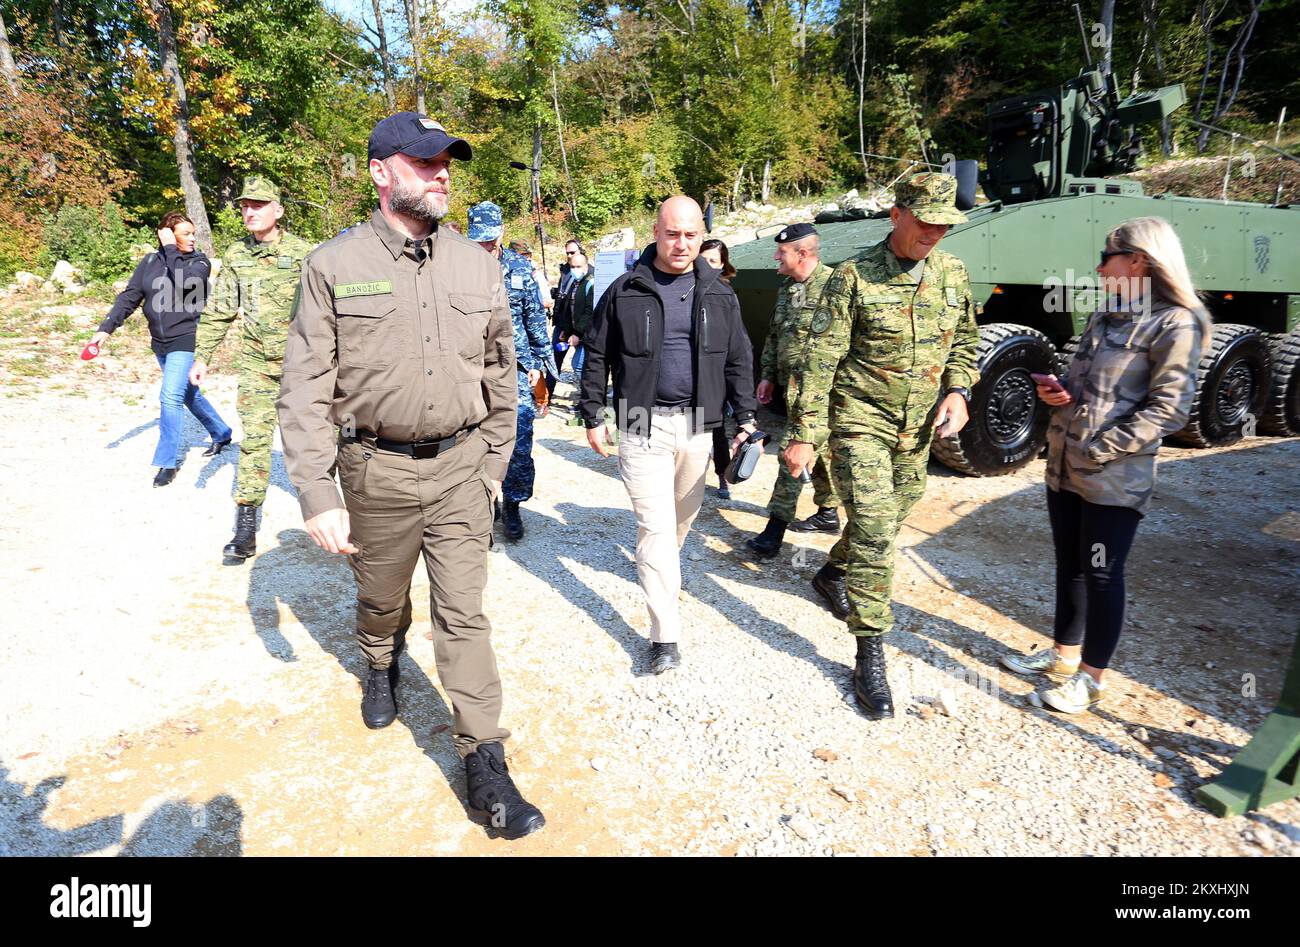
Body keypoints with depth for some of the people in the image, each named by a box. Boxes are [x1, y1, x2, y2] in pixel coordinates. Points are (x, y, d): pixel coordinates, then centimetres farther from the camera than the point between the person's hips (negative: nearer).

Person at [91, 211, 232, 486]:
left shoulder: (199, 261, -6)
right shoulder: (150, 262, 5)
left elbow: (185, 282, -27)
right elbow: (129, 297, 4)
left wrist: (170, 248, -20)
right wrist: (106, 328, -5)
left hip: (186, 341, -6)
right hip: (160, 343, 6)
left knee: (171, 397, -13)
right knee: (189, 395, 17)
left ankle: (167, 462, -4)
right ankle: (222, 433, 39)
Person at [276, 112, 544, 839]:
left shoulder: (477, 265, 3)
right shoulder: (335, 266, -5)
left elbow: (501, 371, 9)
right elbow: (306, 388, -7)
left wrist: (495, 463, 8)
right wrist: (317, 495, -12)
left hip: (461, 465, 1)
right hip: (377, 469, -1)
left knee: (464, 613, 3)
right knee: (382, 597, 19)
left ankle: (485, 763, 11)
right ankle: (383, 668, 53)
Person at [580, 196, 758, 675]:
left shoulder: (719, 294, 7)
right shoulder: (625, 291, -2)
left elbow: (738, 361, 11)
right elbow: (596, 358, 5)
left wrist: (746, 419, 7)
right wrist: (593, 417, 4)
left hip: (697, 424, 4)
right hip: (644, 424, -3)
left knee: (684, 514, 17)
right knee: (655, 525, -7)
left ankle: (660, 566, 47)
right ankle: (665, 636, -3)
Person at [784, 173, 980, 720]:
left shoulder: (953, 274, 5)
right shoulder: (855, 277, -12)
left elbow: (965, 341, 18)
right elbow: (819, 360, -13)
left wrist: (957, 391, -1)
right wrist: (804, 435, -16)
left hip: (917, 428, 6)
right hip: (860, 422, -6)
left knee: (890, 517, 18)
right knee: (873, 530, -11)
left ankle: (833, 574, 47)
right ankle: (870, 657, -1)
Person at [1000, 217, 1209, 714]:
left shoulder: (1174, 324, -11)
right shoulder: (1104, 317, 13)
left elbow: (1168, 408, -15)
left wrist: (1101, 450, -20)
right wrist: (1055, 392, 0)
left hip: (1115, 479, -8)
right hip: (1064, 467, 8)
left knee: (1101, 575, 3)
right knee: (1069, 566, 17)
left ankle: (1091, 677, 18)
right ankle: (1064, 654, 33)